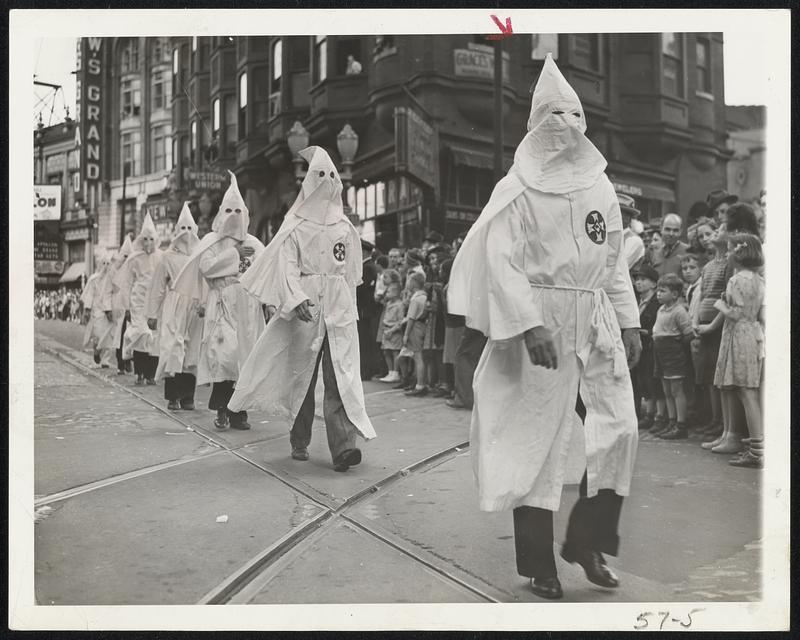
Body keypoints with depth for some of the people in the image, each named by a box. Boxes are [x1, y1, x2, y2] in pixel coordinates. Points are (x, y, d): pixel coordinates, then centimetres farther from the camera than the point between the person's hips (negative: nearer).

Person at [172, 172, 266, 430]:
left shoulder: (254, 244, 15)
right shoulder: (212, 241, 7)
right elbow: (206, 267, -10)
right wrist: (234, 253, -8)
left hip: (248, 307, 3)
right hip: (222, 305, -3)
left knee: (245, 357, 0)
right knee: (224, 353, -13)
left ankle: (239, 411, 5)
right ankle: (222, 409, -6)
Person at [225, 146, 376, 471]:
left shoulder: (346, 230, 11)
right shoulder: (295, 228, 2)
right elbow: (287, 267, -9)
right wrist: (297, 299, -25)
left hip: (339, 310, 2)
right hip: (303, 310, -2)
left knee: (341, 377, -10)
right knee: (302, 375, 6)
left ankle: (343, 446, -18)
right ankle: (299, 442, 20)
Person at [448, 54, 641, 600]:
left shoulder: (601, 187, 14)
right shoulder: (517, 190, -3)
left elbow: (615, 262, 18)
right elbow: (501, 260, -13)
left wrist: (629, 321, 12)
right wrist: (528, 324, -22)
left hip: (597, 325, 6)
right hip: (541, 325, -5)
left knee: (620, 428, 0)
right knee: (537, 440, 0)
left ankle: (587, 541, 17)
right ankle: (539, 564, 11)